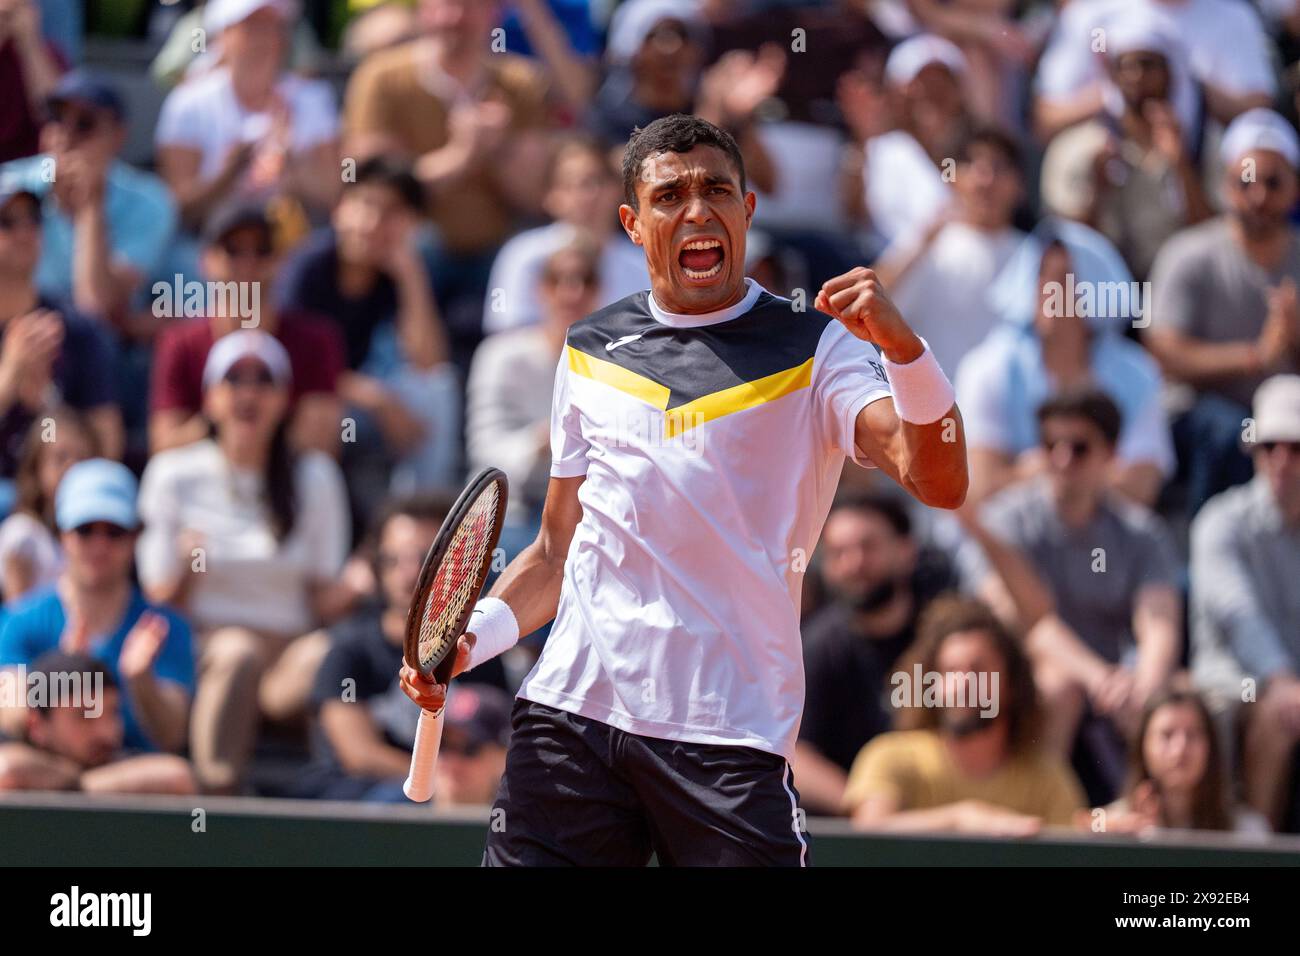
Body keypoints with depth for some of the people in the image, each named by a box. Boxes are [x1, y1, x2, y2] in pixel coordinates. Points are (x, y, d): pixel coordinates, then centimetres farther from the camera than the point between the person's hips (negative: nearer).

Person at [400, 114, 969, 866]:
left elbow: (940, 483, -13)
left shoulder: (815, 348, 3)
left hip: (729, 733, -3)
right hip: (570, 712, 3)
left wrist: (901, 345, -30)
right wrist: (469, 637, 4)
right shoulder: (591, 352, 15)